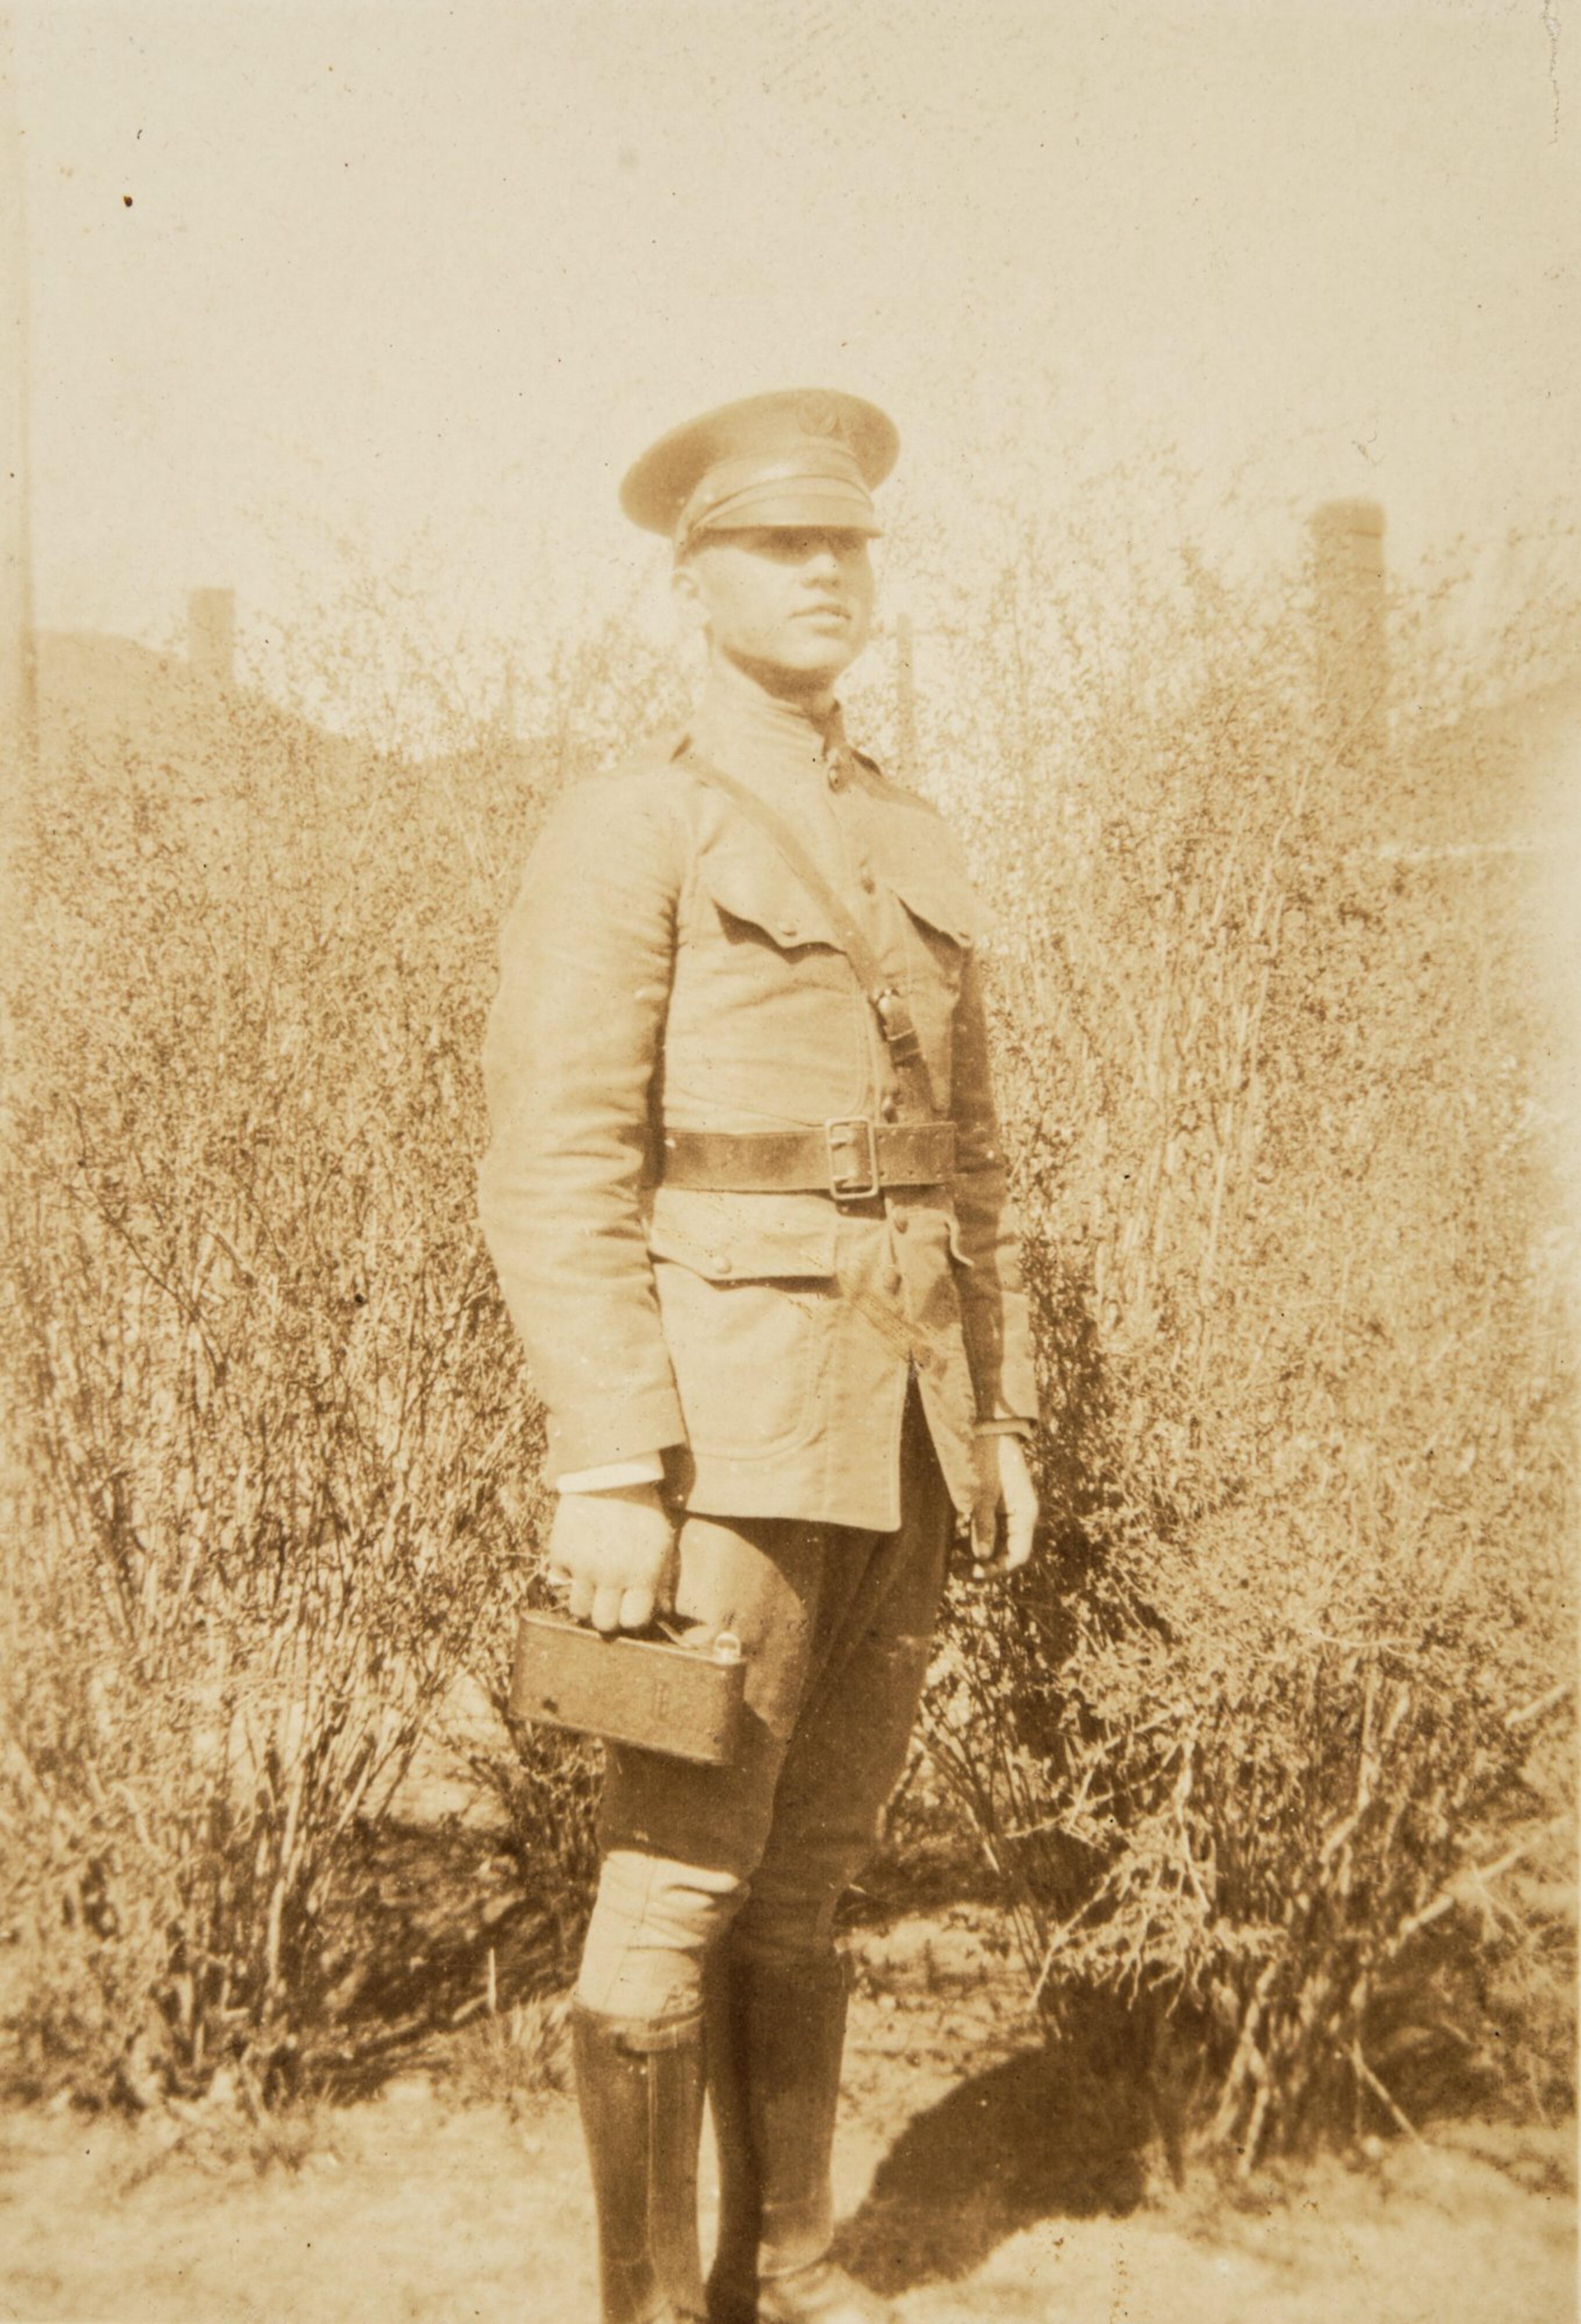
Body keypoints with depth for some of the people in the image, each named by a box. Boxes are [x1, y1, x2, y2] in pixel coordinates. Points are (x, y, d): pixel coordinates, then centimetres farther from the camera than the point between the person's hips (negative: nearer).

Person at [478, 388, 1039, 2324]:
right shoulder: (621, 833, -5)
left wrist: (1000, 1414, 14)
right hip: (728, 1417, -6)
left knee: (814, 1870, 13)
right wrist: (605, 1469, -18)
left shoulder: (912, 843, 16)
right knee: (681, 1875, -3)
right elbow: (556, 1169, -12)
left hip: (899, 1431, 7)